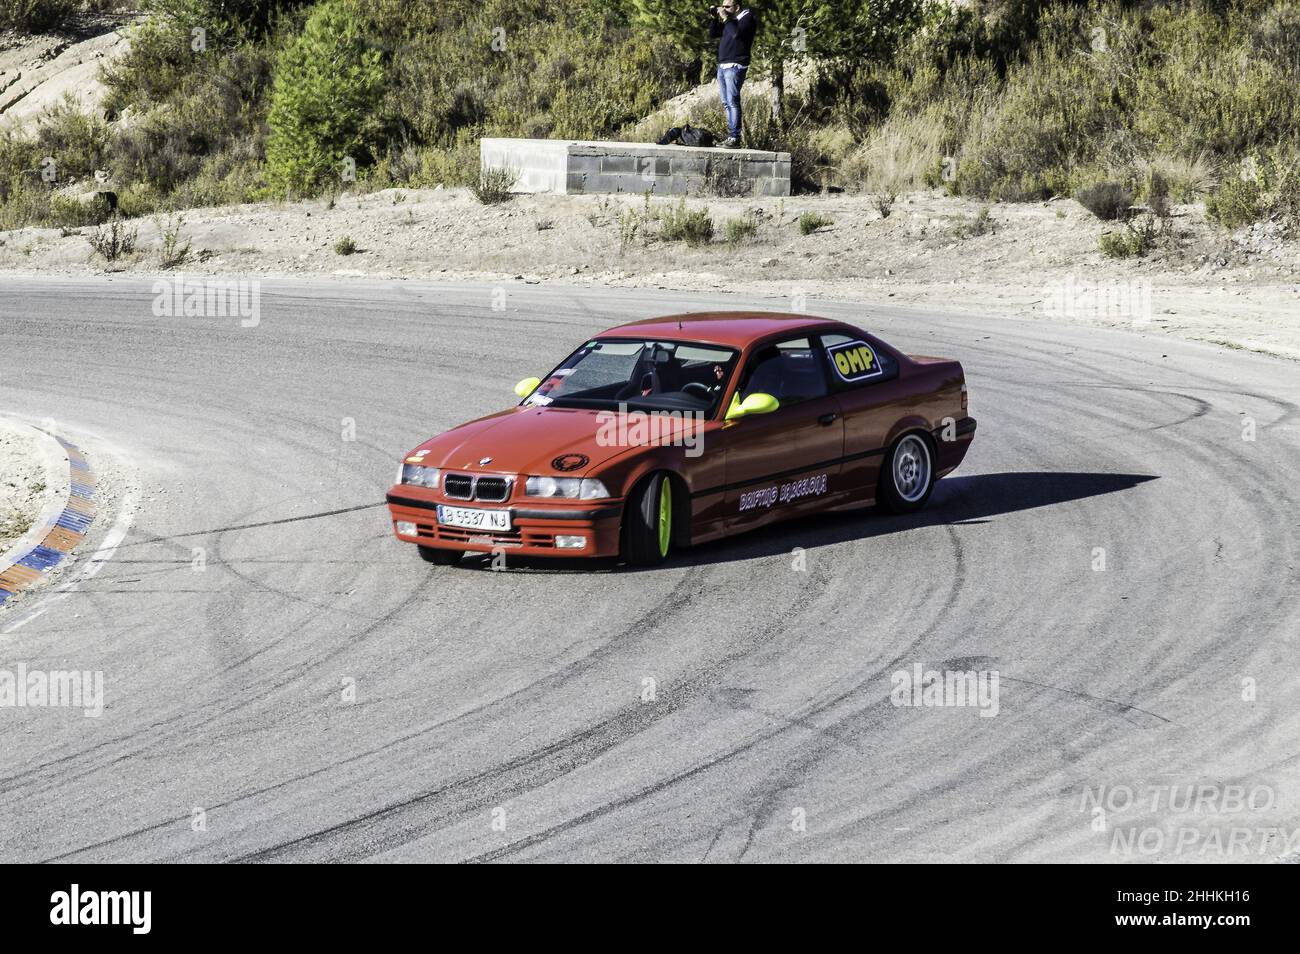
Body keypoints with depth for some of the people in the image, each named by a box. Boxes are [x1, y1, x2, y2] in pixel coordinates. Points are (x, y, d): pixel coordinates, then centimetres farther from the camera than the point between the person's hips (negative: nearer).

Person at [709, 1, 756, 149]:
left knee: (732, 102, -14)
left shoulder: (747, 18, -5)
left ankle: (735, 138, -17)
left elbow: (737, 34, -21)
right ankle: (730, 137, 8)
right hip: (722, 65, 9)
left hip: (735, 66, -9)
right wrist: (714, 18, 7)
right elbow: (713, 34, 20)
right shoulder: (729, 19, 19)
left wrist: (725, 18, -14)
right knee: (727, 103, 7)